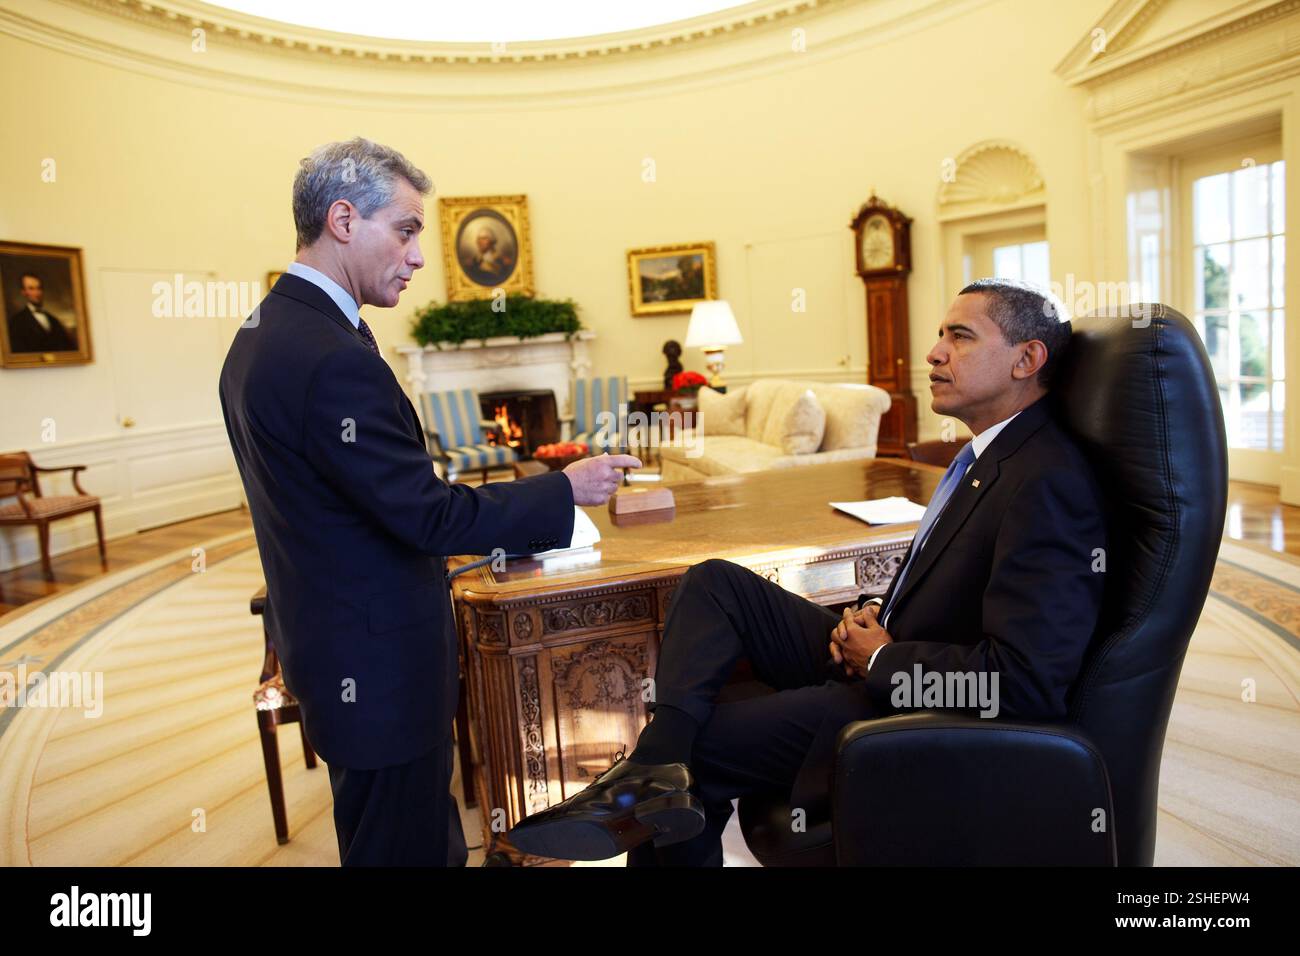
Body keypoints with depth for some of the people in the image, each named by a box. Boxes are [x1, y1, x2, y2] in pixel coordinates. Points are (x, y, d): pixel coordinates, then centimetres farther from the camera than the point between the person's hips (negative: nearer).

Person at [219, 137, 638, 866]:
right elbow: (428, 512, -24)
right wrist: (567, 491, -14)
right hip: (380, 660, -10)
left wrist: (432, 542, 19)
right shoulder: (333, 357, -25)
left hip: (329, 637, 10)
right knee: (408, 847, 8)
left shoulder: (262, 332, 7)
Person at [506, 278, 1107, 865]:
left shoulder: (1050, 484, -24)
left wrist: (882, 658, -17)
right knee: (714, 582, -2)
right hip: (876, 662, 9)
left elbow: (1025, 681, -30)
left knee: (703, 742, -12)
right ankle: (656, 772, -14)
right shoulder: (990, 455, 8)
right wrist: (877, 619, -1)